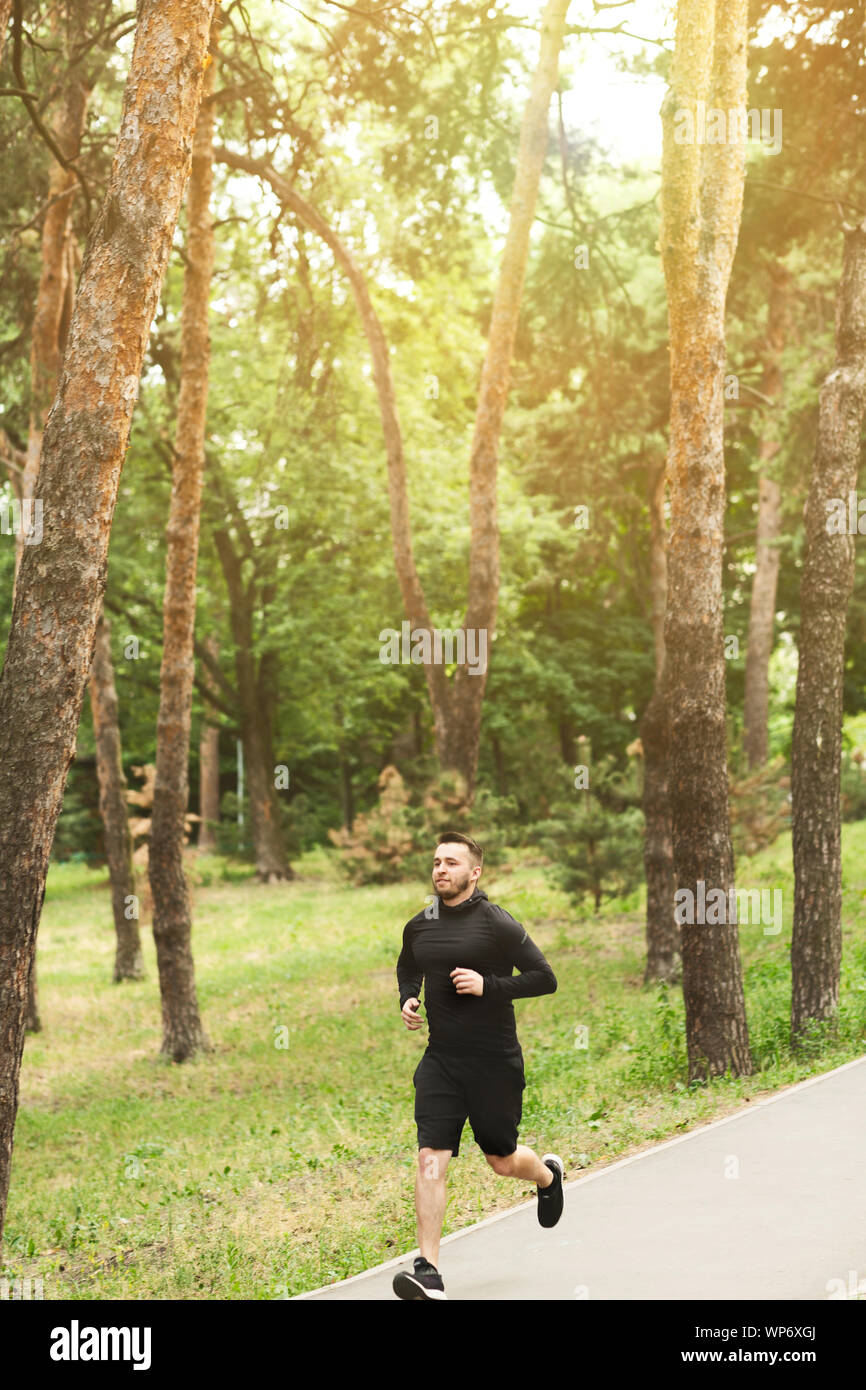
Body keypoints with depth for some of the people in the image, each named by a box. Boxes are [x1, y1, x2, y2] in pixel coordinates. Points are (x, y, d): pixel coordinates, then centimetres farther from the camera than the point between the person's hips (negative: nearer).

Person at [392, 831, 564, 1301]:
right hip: (440, 1059, 3)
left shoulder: (497, 924, -10)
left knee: (502, 1160, 11)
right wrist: (407, 1000, 5)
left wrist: (488, 985, -20)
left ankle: (548, 1174, 48)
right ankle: (428, 1272, -11)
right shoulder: (418, 927, 5)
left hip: (494, 1062, -3)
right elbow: (407, 968, 26)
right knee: (430, 1159, -11)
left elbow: (544, 978, -8)